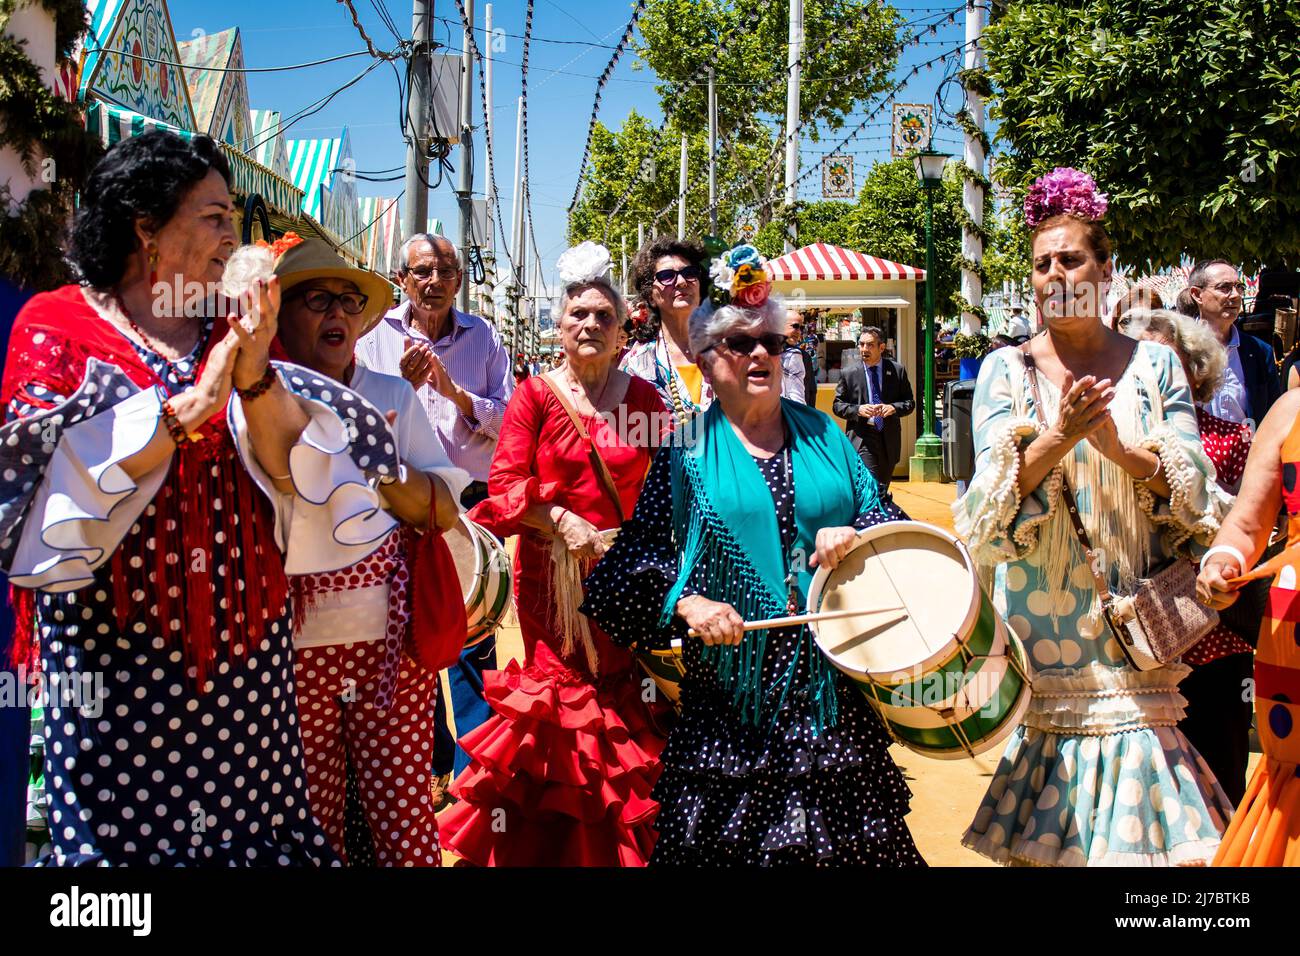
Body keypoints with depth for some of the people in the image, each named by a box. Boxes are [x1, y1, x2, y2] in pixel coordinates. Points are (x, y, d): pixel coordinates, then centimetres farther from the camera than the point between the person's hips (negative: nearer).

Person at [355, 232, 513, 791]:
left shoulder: (482, 337, 5)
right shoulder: (376, 336, 4)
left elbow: (510, 419, -1)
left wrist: (455, 392, -15)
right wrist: (402, 384, -15)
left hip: (473, 502, -1)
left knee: (473, 641, 0)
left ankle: (472, 771, 10)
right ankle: (429, 760, 25)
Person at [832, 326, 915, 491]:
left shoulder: (897, 370, 5)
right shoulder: (849, 374, 2)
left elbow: (910, 402, 8)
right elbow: (837, 405, 5)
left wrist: (893, 408, -14)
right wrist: (858, 410, -14)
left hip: (889, 438, 3)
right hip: (862, 438, -3)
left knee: (883, 488, 13)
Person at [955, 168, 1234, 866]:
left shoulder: (1154, 365, 6)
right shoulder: (1007, 370, 2)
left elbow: (1194, 489, 0)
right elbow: (993, 500, -7)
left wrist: (1119, 448, -18)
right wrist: (1058, 439, -23)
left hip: (1134, 625, 1)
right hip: (1042, 623, -1)